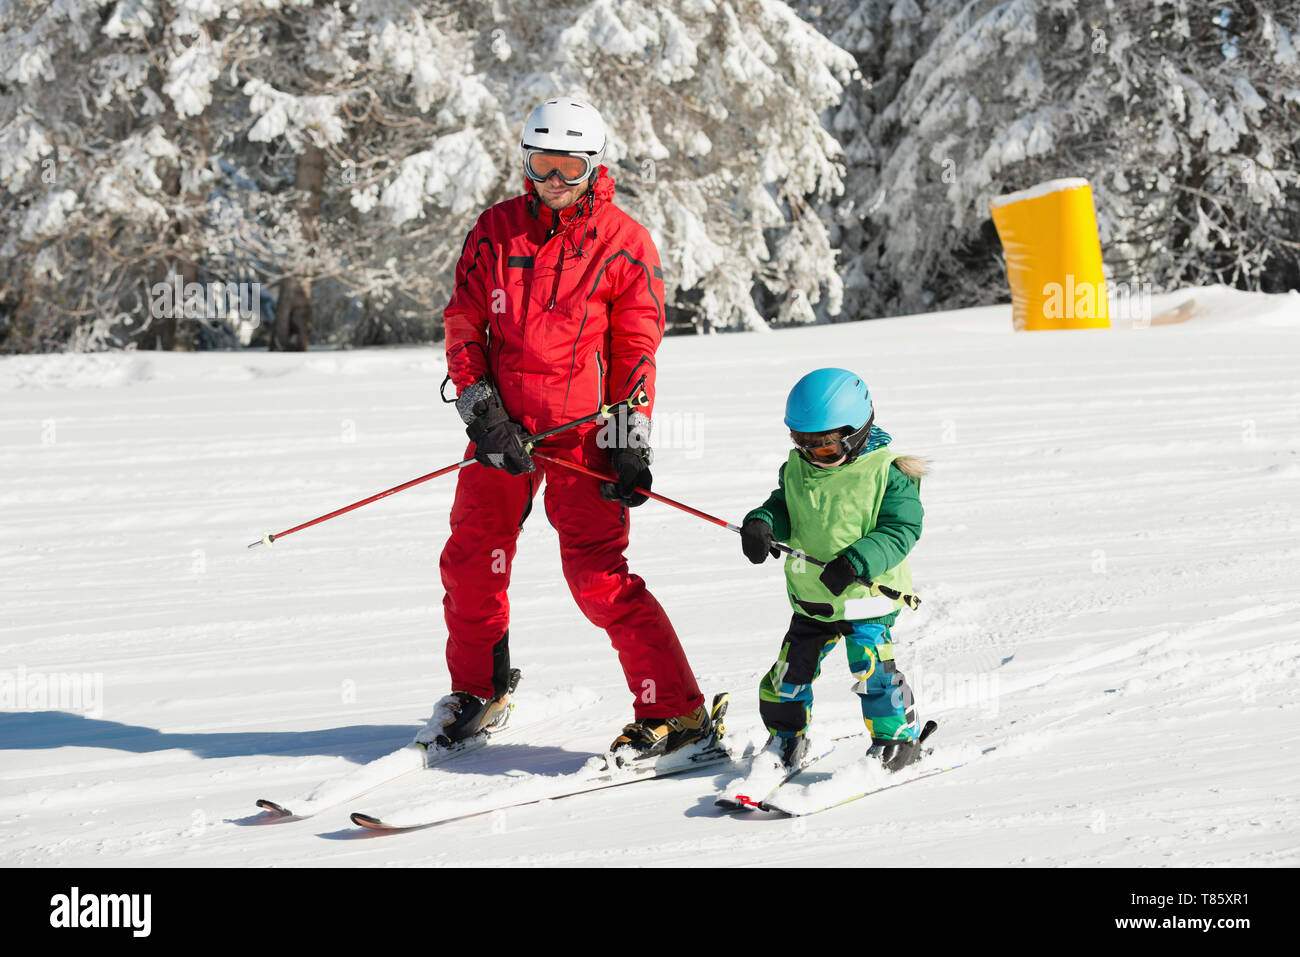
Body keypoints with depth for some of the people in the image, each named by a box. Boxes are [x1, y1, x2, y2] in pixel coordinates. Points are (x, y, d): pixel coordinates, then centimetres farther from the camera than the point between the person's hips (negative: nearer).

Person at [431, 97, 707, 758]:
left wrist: (632, 444, -9)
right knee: (471, 561, 10)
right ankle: (479, 692, 33)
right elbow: (463, 324, 6)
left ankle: (677, 710, -8)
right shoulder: (496, 231, 7)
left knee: (597, 575, -12)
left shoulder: (623, 243, -2)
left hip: (582, 430, -4)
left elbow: (637, 349, -2)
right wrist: (481, 409, -7)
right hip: (502, 426, 4)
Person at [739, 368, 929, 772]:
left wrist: (855, 562, -29)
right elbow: (783, 507, 15)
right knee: (790, 669, 8)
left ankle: (896, 737, 2)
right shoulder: (797, 469, 2)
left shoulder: (886, 473, -14)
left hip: (868, 591, -5)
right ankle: (786, 740, 29)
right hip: (812, 598, 6)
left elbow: (900, 529, -17)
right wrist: (761, 523, -10)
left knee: (870, 664, -18)